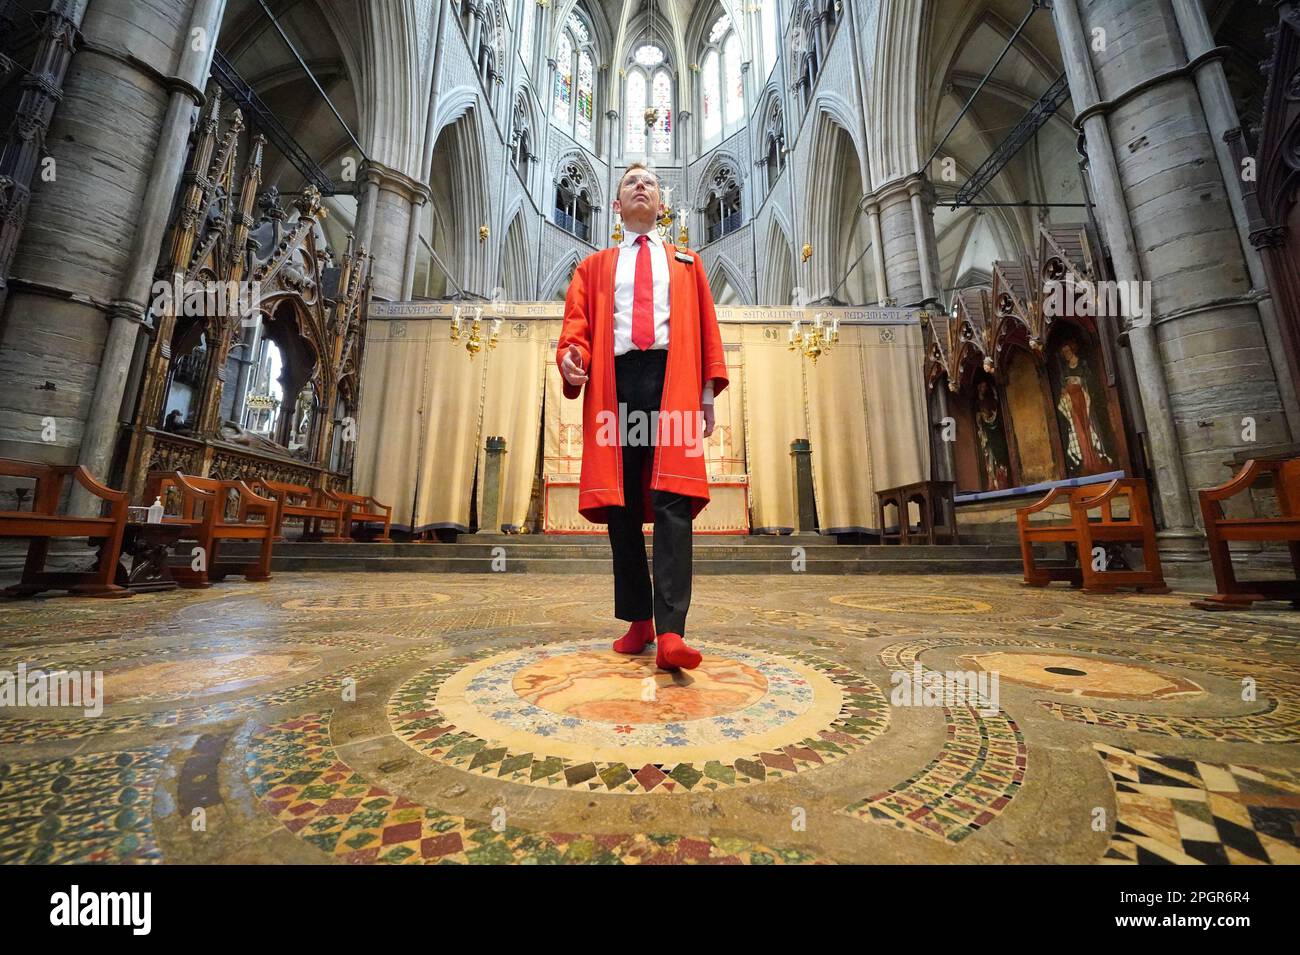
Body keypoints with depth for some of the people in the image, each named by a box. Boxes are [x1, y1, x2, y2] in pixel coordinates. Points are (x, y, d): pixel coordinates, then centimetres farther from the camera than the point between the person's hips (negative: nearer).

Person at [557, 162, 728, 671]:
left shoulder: (686, 263, 26)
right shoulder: (593, 267, 26)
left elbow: (706, 329, 16)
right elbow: (576, 326, 12)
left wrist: (709, 390, 3)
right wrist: (571, 359, -11)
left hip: (672, 379, 0)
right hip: (615, 380, 1)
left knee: (673, 500, -15)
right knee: (621, 505, -2)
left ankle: (670, 631, -16)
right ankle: (638, 620, 9)